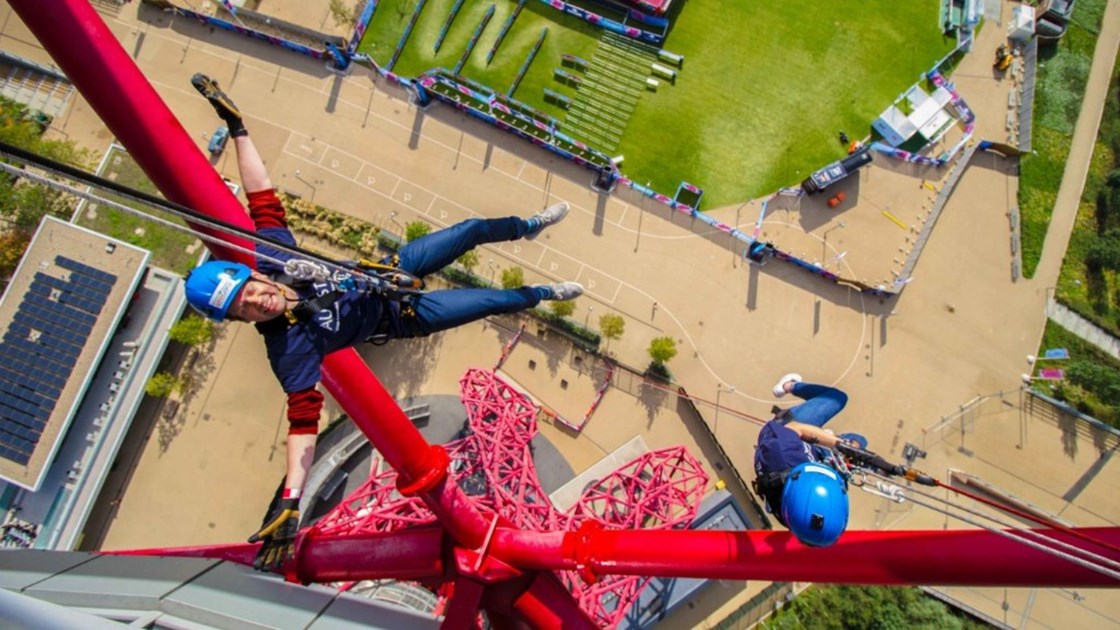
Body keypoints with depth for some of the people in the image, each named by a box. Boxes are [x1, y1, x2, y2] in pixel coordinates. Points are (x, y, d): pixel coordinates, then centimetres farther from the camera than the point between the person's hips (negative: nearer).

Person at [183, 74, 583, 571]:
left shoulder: (270, 257, -23)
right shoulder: (289, 348, -34)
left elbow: (262, 196, -17)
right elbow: (304, 416, -39)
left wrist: (236, 126, -20)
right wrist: (289, 502, -48)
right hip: (400, 316, -4)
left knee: (470, 231, 14)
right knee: (492, 300, 2)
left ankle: (528, 225, 50)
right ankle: (541, 296, 39)